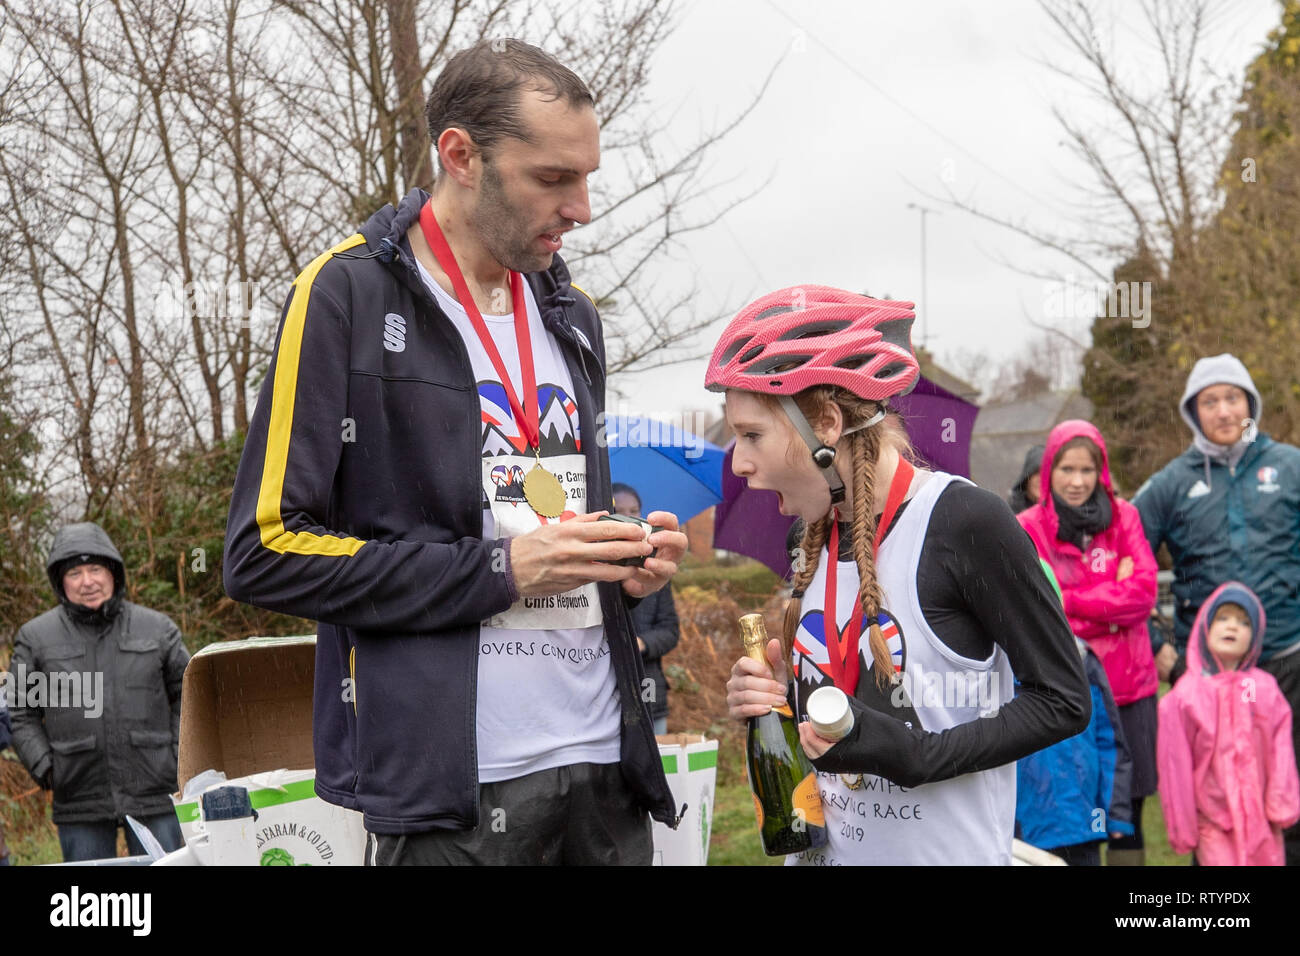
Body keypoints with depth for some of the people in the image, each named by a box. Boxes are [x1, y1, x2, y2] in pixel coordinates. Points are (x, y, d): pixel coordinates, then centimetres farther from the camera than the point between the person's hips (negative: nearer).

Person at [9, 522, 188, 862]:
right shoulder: (35, 637, 5)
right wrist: (43, 766, -3)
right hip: (80, 805, 0)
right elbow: (21, 712, 8)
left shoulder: (157, 628, 7)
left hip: (154, 797, 0)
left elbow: (186, 694, 14)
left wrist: (179, 753, 4)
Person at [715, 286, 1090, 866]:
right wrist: (771, 701, -3)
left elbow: (1062, 702, -13)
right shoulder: (817, 539, 5)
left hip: (952, 848, -6)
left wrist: (917, 753, -21)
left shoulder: (964, 522, -15)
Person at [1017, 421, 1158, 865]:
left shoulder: (1124, 517, 6)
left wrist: (1069, 600, -12)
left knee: (1126, 814, 8)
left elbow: (1144, 591, -5)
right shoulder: (1027, 529, 0)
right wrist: (1112, 600, -13)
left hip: (1127, 688, 2)